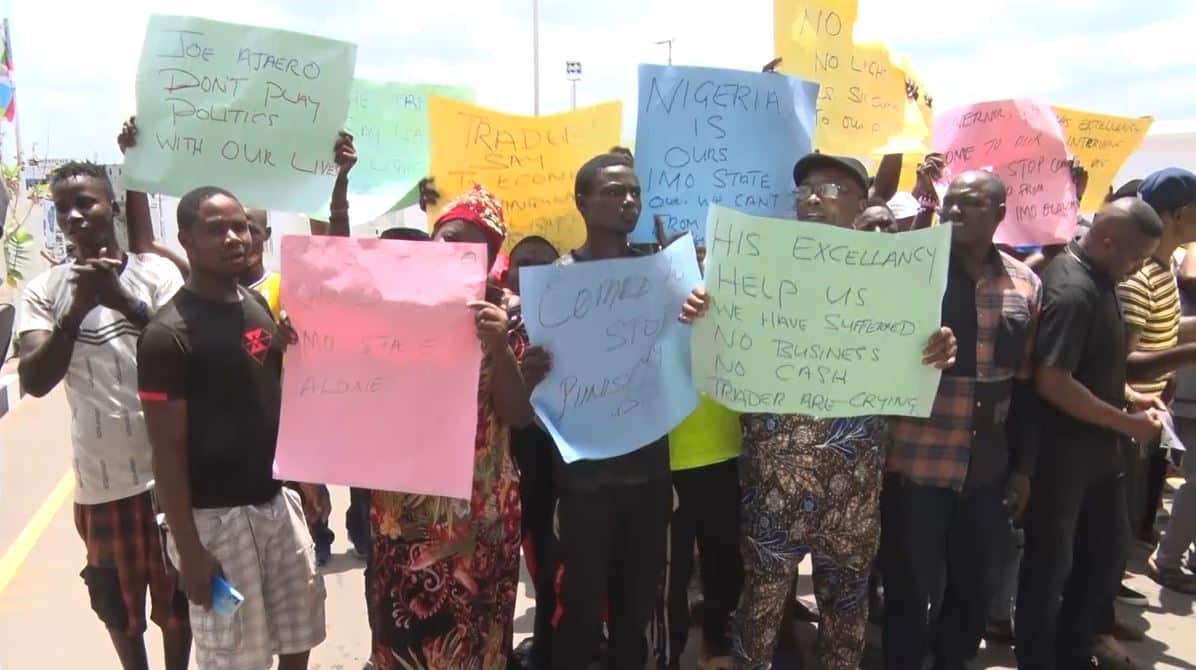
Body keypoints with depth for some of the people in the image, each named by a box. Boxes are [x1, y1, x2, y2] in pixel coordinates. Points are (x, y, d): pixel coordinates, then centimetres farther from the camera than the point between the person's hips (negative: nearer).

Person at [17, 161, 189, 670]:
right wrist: (78, 310, -25)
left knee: (175, 595, 14)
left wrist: (122, 299, -27)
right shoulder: (44, 291, -1)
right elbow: (35, 382, -11)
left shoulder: (157, 273, -5)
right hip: (100, 480, 2)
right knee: (118, 600, 19)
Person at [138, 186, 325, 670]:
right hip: (216, 516, -6)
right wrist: (188, 550, -15)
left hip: (278, 499, 7)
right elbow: (167, 449, -15)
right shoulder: (169, 334, -16)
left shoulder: (259, 305, 5)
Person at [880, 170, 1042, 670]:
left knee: (978, 587, 16)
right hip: (916, 463, -4)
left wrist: (1024, 465, 10)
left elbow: (1025, 384, 10)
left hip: (989, 468, 4)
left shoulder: (1025, 284, 6)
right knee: (910, 588, 6)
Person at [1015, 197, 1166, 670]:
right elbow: (1053, 382, -28)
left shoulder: (1097, 278, 6)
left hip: (1095, 446, 10)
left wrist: (1125, 395, 7)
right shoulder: (1072, 291, -24)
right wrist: (1127, 423, -20)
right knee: (1050, 560, 6)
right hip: (1061, 450, -10)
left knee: (1109, 546, 21)